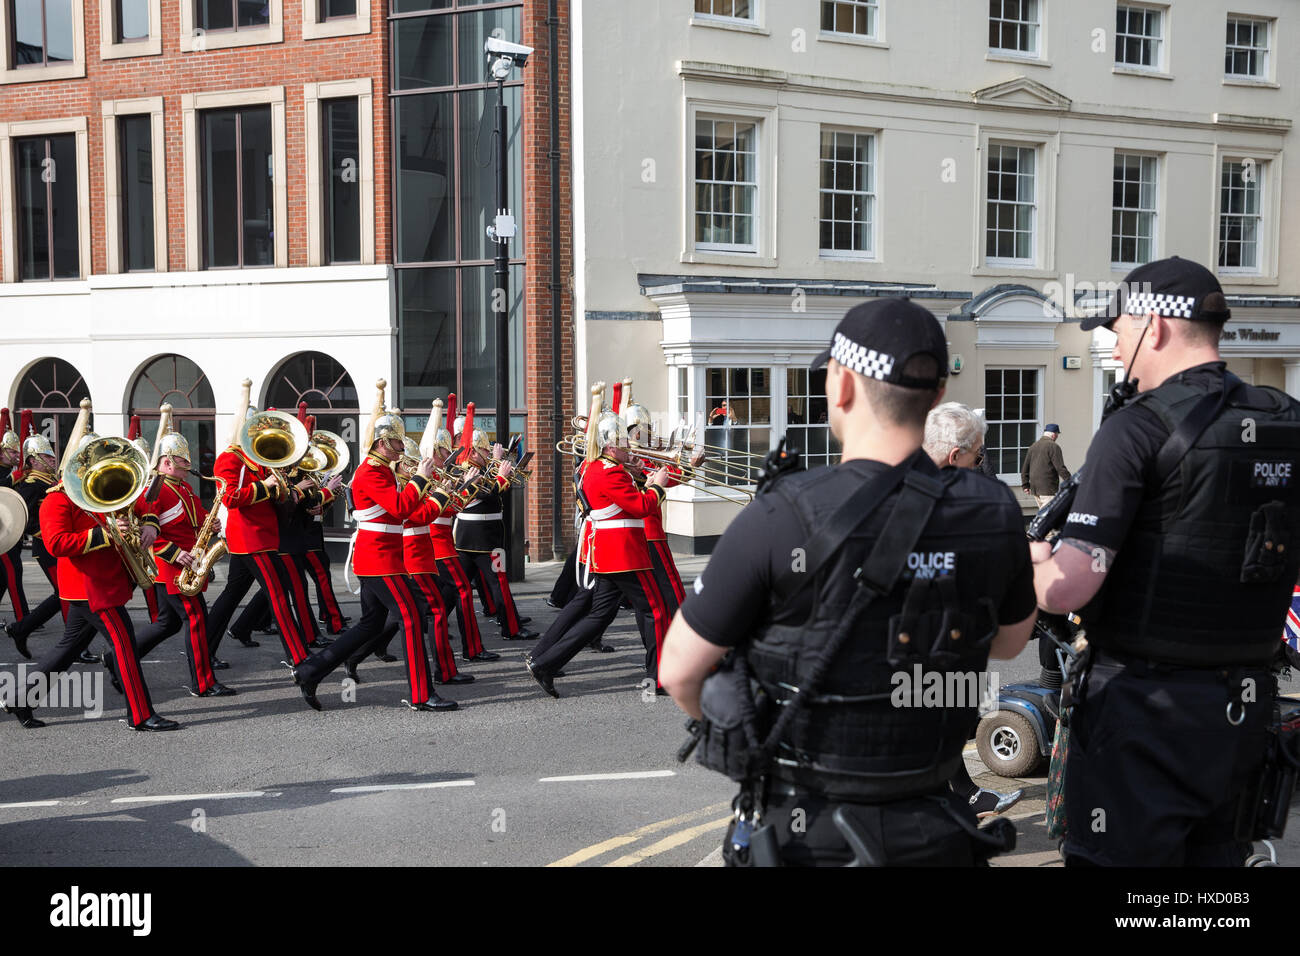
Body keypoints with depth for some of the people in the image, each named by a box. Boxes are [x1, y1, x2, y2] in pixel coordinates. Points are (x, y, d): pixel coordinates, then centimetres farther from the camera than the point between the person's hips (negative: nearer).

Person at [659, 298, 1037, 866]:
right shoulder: (994, 514, -9)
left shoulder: (781, 519, -21)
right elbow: (1010, 640, 11)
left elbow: (679, 670, -11)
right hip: (930, 831, 3)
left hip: (806, 836, -3)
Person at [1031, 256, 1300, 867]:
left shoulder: (1139, 427, -15)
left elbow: (1065, 589, -21)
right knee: (1214, 852, 18)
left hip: (1146, 704, -7)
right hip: (1246, 702, 7)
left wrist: (1034, 560, -1)